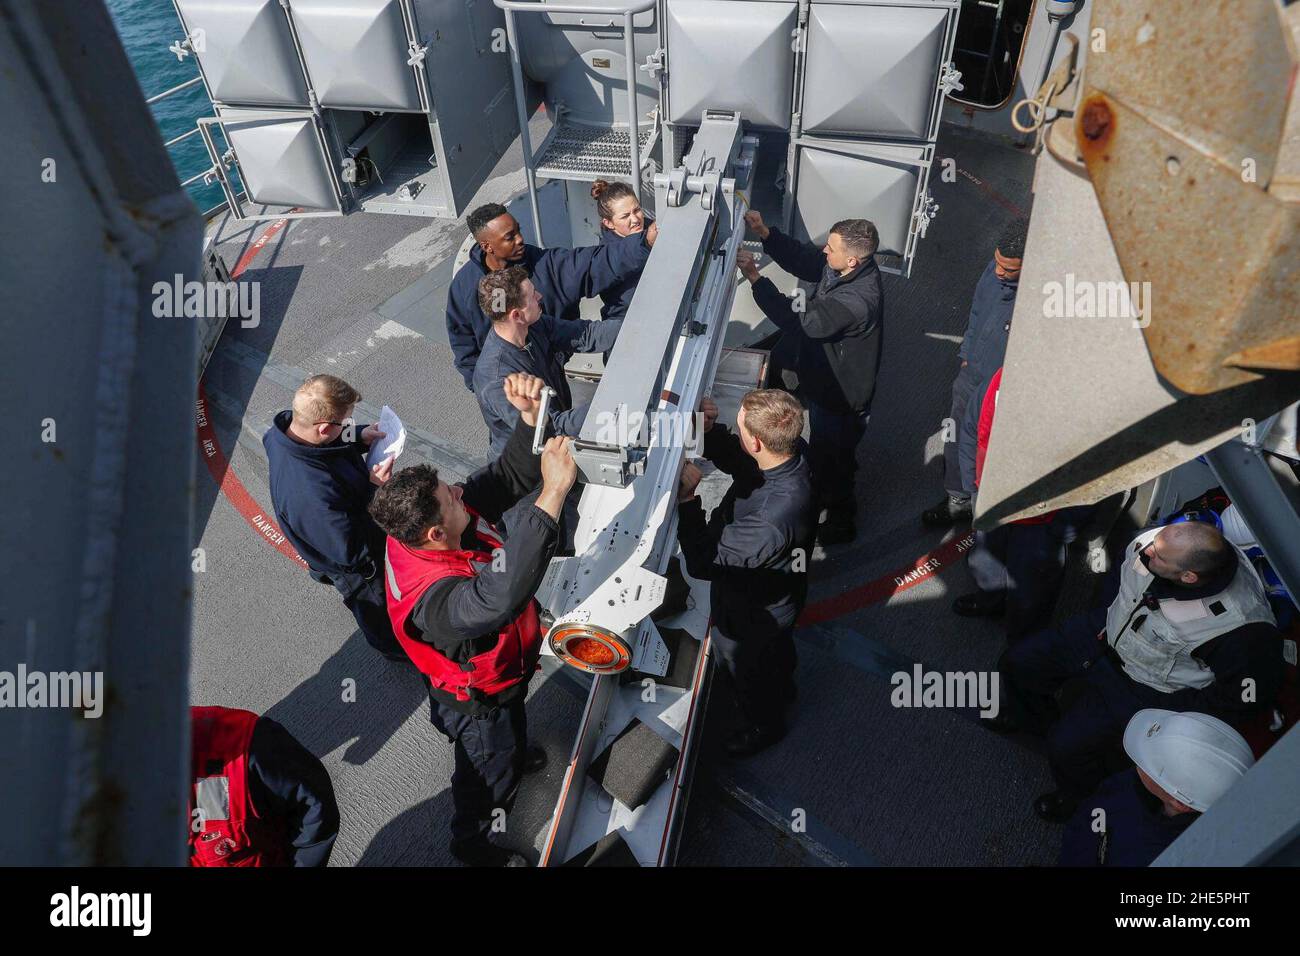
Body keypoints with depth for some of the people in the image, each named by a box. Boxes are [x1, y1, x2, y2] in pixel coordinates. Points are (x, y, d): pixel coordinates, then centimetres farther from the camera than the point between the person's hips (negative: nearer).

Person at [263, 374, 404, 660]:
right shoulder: (312, 494, -49)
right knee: (378, 609, 27)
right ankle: (396, 648, 57)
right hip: (358, 570, -6)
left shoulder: (288, 424, -24)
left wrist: (359, 436, -15)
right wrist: (373, 488, -32)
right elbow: (351, 552, -35)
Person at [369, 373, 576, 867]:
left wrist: (531, 415, -38)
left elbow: (511, 474, -18)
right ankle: (472, 840, 56)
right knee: (490, 771, 24)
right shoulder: (431, 595, -48)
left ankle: (516, 757, 73)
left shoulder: (451, 515, -25)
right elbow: (501, 595, -67)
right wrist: (552, 494, -70)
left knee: (513, 724, 39)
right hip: (476, 700, -7)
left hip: (502, 670, 7)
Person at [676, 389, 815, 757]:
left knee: (745, 667, 27)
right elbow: (734, 457, -6)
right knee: (777, 647, 37)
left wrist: (687, 498, -37)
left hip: (753, 613, -7)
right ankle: (782, 689, 70)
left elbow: (702, 563, -38)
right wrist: (709, 430, -24)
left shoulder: (771, 522, -48)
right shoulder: (794, 449, -24)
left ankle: (764, 725, 59)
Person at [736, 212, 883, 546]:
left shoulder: (858, 300, -39)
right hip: (826, 381, 9)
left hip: (840, 396, -9)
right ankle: (826, 493, 59)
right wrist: (765, 233, -15)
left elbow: (797, 321, -39)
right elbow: (803, 259, 0)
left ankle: (840, 523, 39)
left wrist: (754, 277, -37)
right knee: (825, 450, 32)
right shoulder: (846, 266, -13)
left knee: (829, 459, 14)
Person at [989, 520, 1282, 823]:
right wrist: (1110, 619, 8)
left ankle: (1078, 793, 28)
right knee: (1018, 662, 6)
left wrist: (1168, 707, -15)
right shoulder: (1152, 543, -23)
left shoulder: (1241, 629, -37)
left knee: (1067, 745, -11)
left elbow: (1248, 697, -21)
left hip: (1147, 685, -5)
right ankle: (1029, 715, 42)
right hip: (1110, 631, 6)